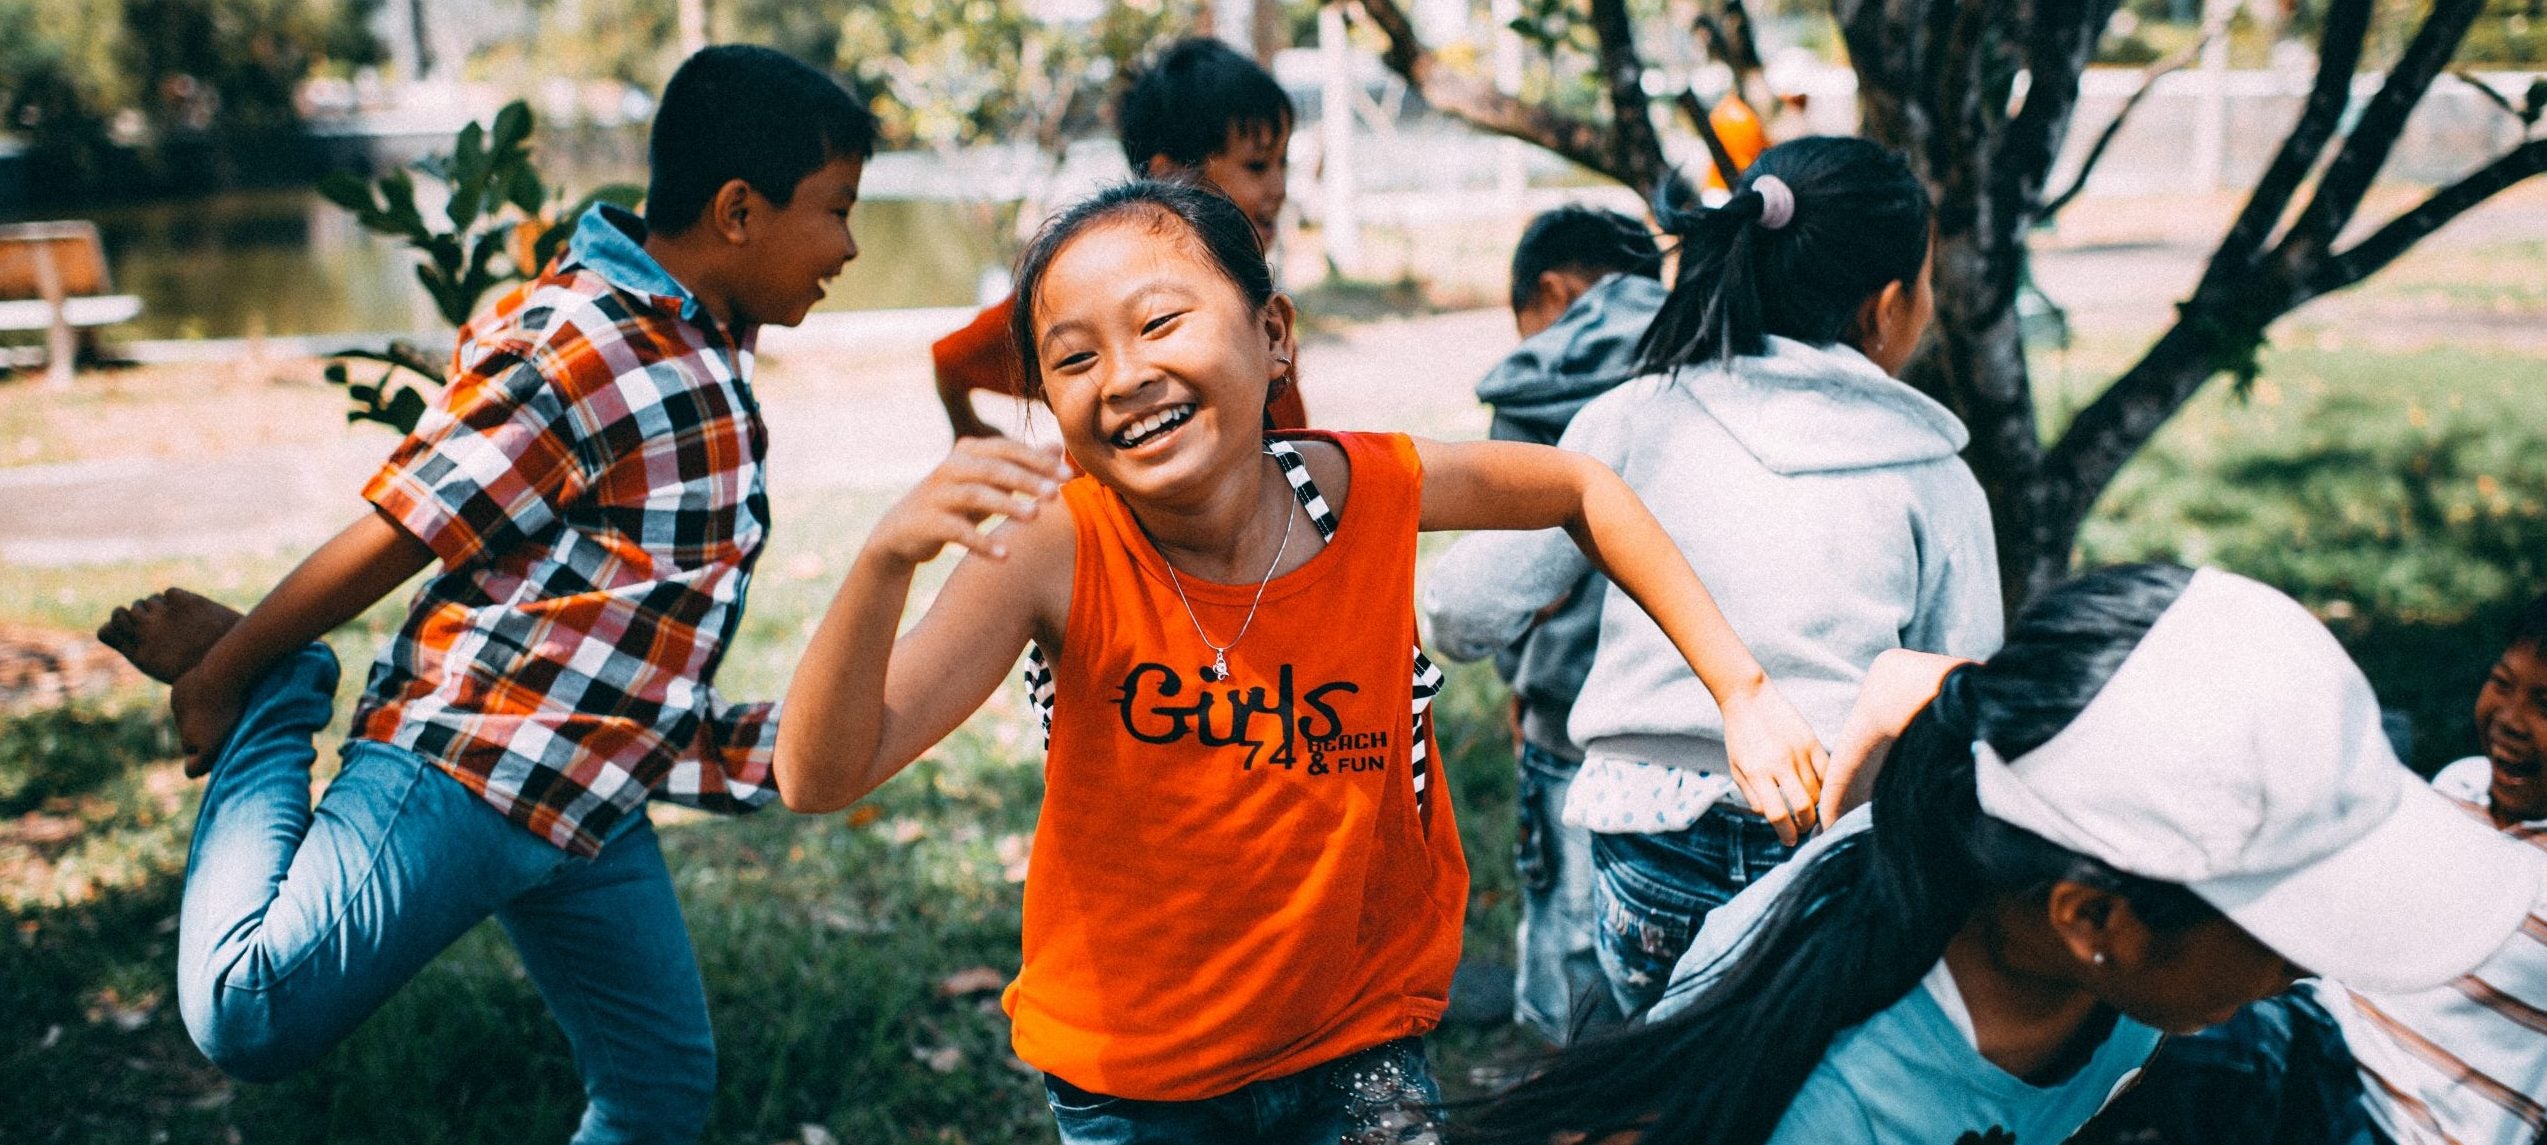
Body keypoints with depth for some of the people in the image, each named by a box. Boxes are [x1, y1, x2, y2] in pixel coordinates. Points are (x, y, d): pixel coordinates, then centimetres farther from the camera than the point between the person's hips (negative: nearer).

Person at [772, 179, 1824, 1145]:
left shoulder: (1373, 492, -17)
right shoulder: (1056, 554, -22)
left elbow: (1579, 488, 3)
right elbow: (820, 778, -29)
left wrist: (1740, 692, -2)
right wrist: (886, 561, -47)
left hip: (1358, 1049, 1)